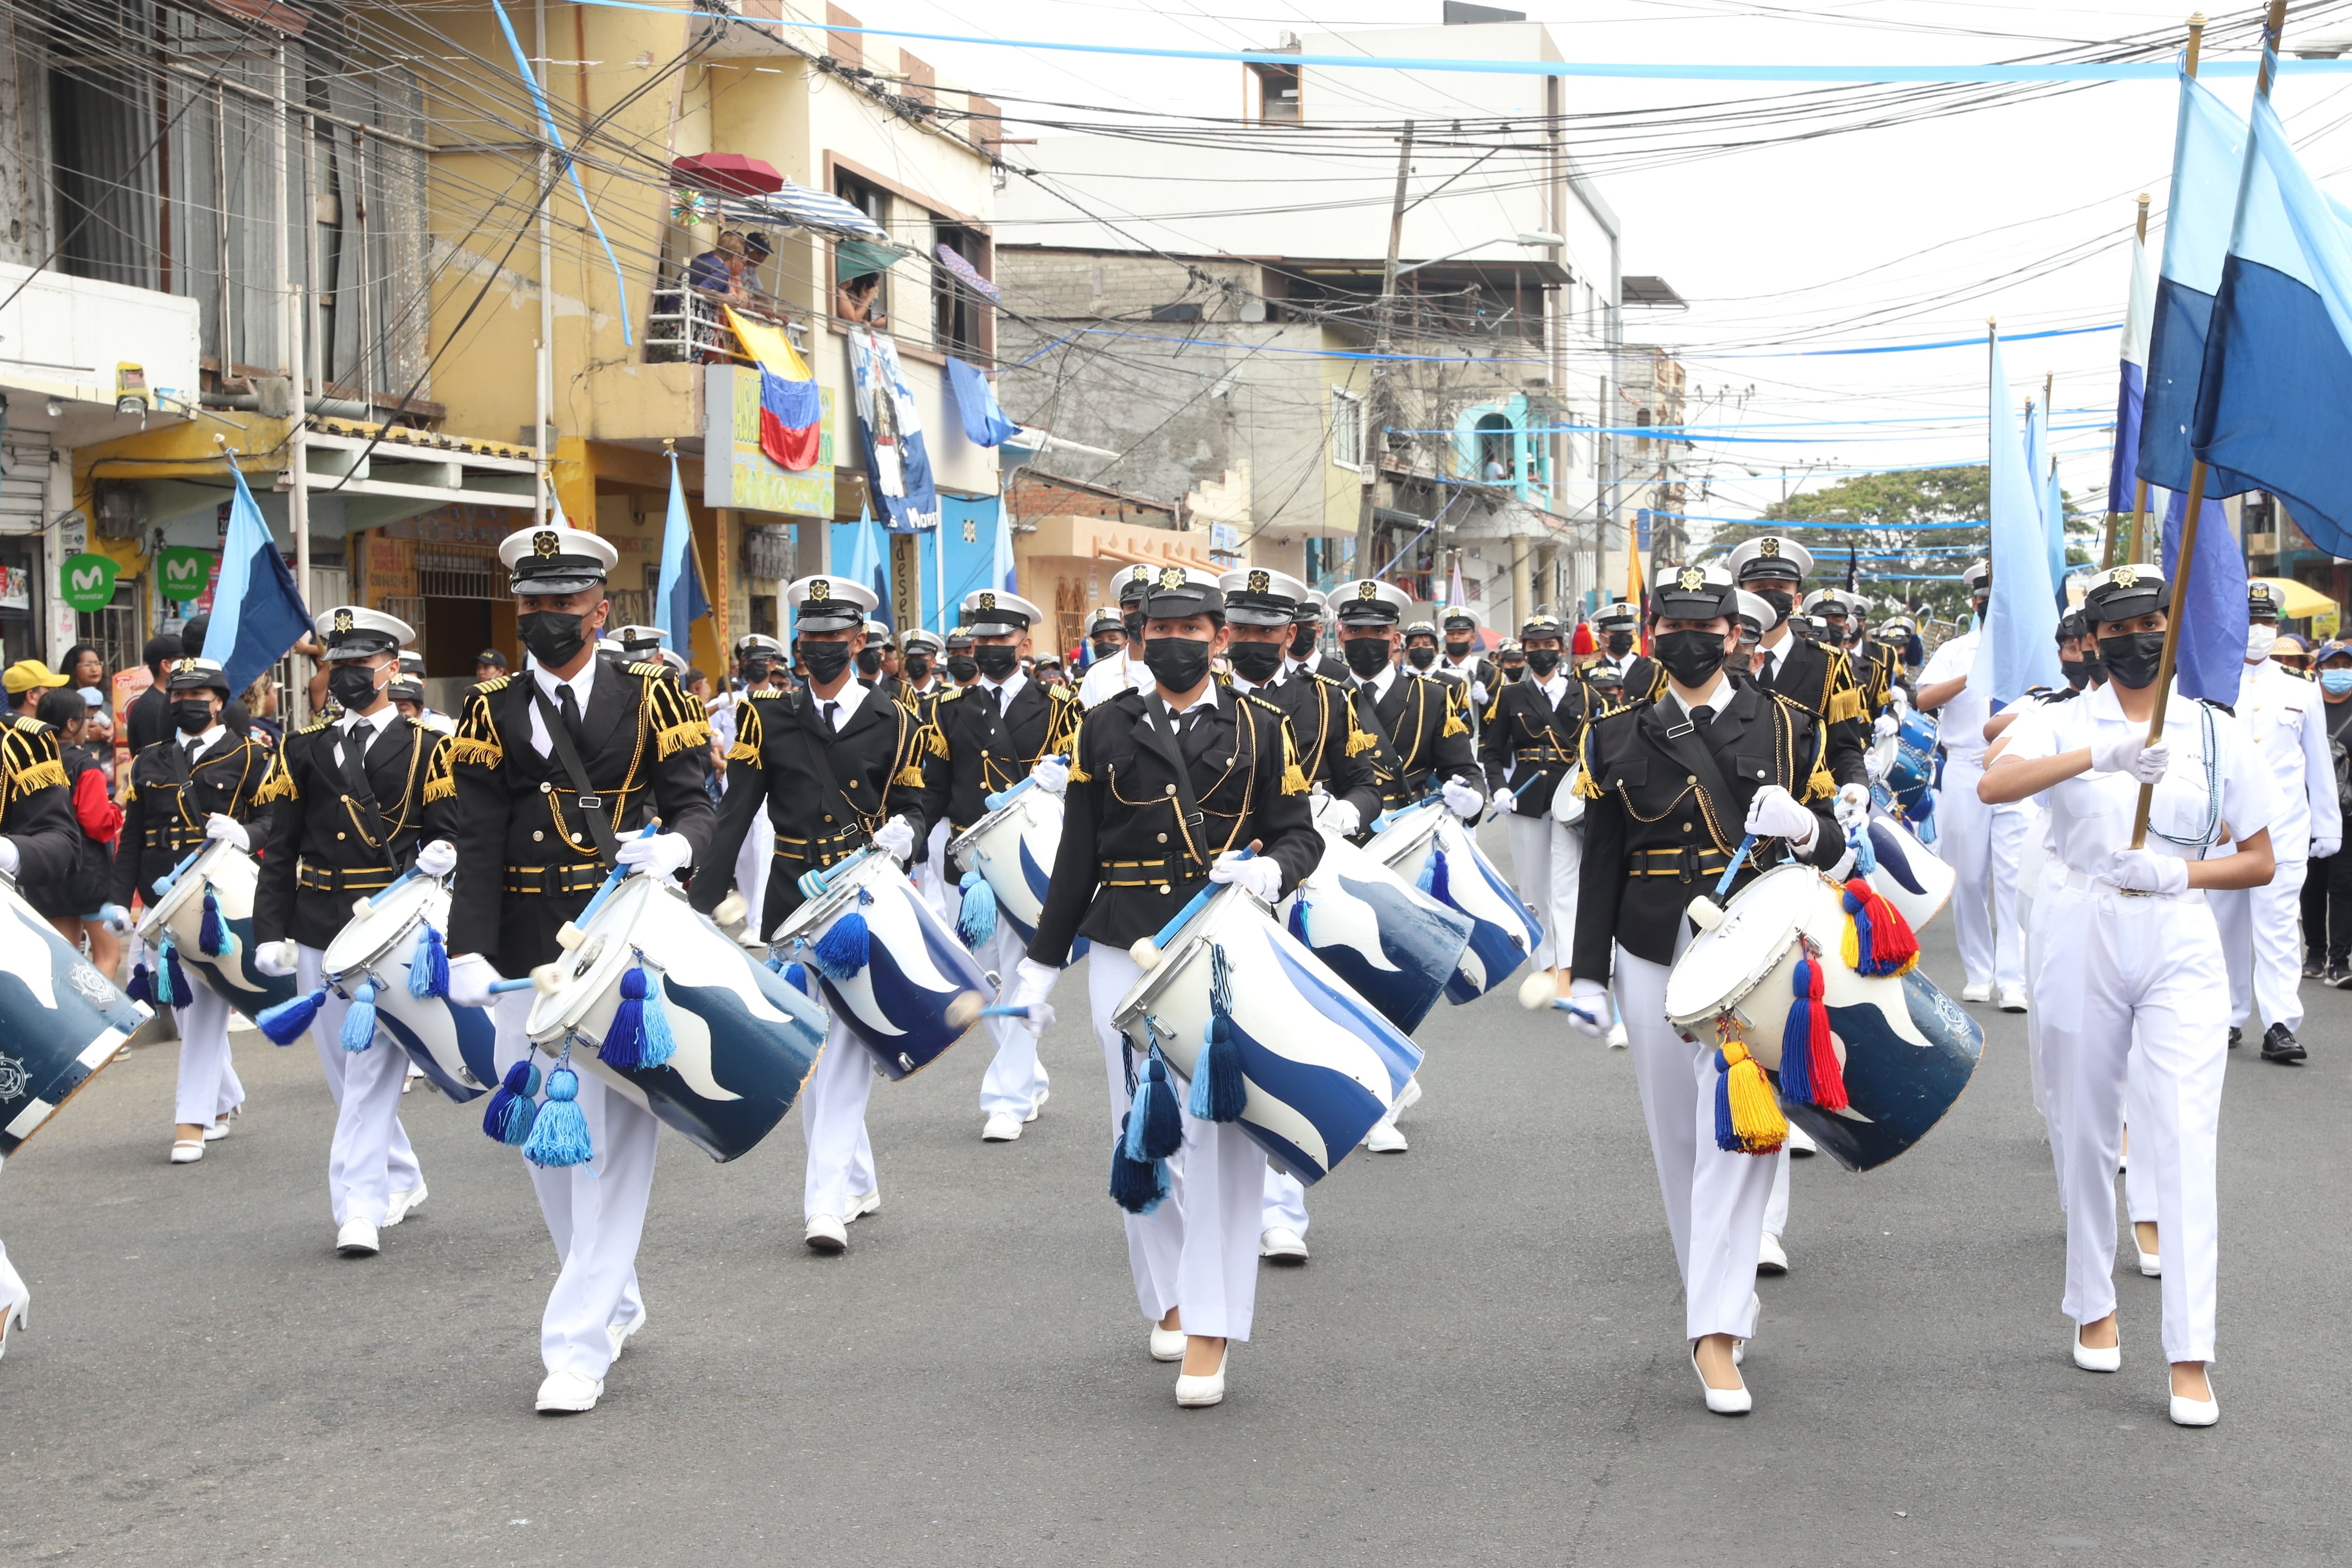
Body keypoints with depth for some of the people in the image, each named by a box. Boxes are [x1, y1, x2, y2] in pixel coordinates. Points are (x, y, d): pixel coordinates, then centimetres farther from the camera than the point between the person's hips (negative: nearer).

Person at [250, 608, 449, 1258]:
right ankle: (401, 1181, 29)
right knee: (345, 1072, 12)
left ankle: (361, 1207, -11)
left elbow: (450, 833, 3)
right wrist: (270, 932, 2)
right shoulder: (303, 750, 11)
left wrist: (443, 853, -21)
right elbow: (279, 849, 9)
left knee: (375, 1066, -11)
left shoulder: (425, 747, 4)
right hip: (319, 934, 4)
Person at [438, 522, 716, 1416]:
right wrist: (468, 952, -13)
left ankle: (580, 1343, -4)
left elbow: (695, 805, 1)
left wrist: (675, 847, -23)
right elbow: (478, 845, -1)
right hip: (528, 963, 3)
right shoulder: (492, 714, 7)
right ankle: (615, 1300, 30)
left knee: (613, 1146, -6)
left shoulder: (648, 700, 4)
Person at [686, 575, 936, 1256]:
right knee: (808, 1050, 9)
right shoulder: (768, 717, 6)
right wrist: (708, 897, -8)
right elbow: (736, 812, 1)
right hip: (792, 903, 3)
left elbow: (916, 800, 12)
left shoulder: (893, 724, 5)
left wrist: (902, 831, -13)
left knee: (849, 1046, -11)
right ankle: (857, 1181, 24)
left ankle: (830, 1201, -14)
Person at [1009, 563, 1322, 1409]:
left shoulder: (1260, 728, 6)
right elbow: (1076, 856, 11)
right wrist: (1040, 966, 10)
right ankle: (1169, 1299, 25)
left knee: (1223, 1136, -8)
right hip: (1126, 958, 2)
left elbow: (1300, 835, 5)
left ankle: (1211, 1328, -6)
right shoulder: (1106, 728, 9)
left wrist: (1269, 871, -19)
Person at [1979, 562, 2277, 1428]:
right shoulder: (2066, 721, 1)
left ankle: (2191, 1356, -9)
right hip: (2084, 933, 0)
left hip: (2181, 942, 0)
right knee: (2087, 1130, 10)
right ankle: (2093, 1306, 29)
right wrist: (2098, 756, -35)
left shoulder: (2215, 732, 6)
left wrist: (2182, 873, -11)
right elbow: (1994, 784, -21)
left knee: (2184, 1137, -9)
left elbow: (2259, 861, 8)